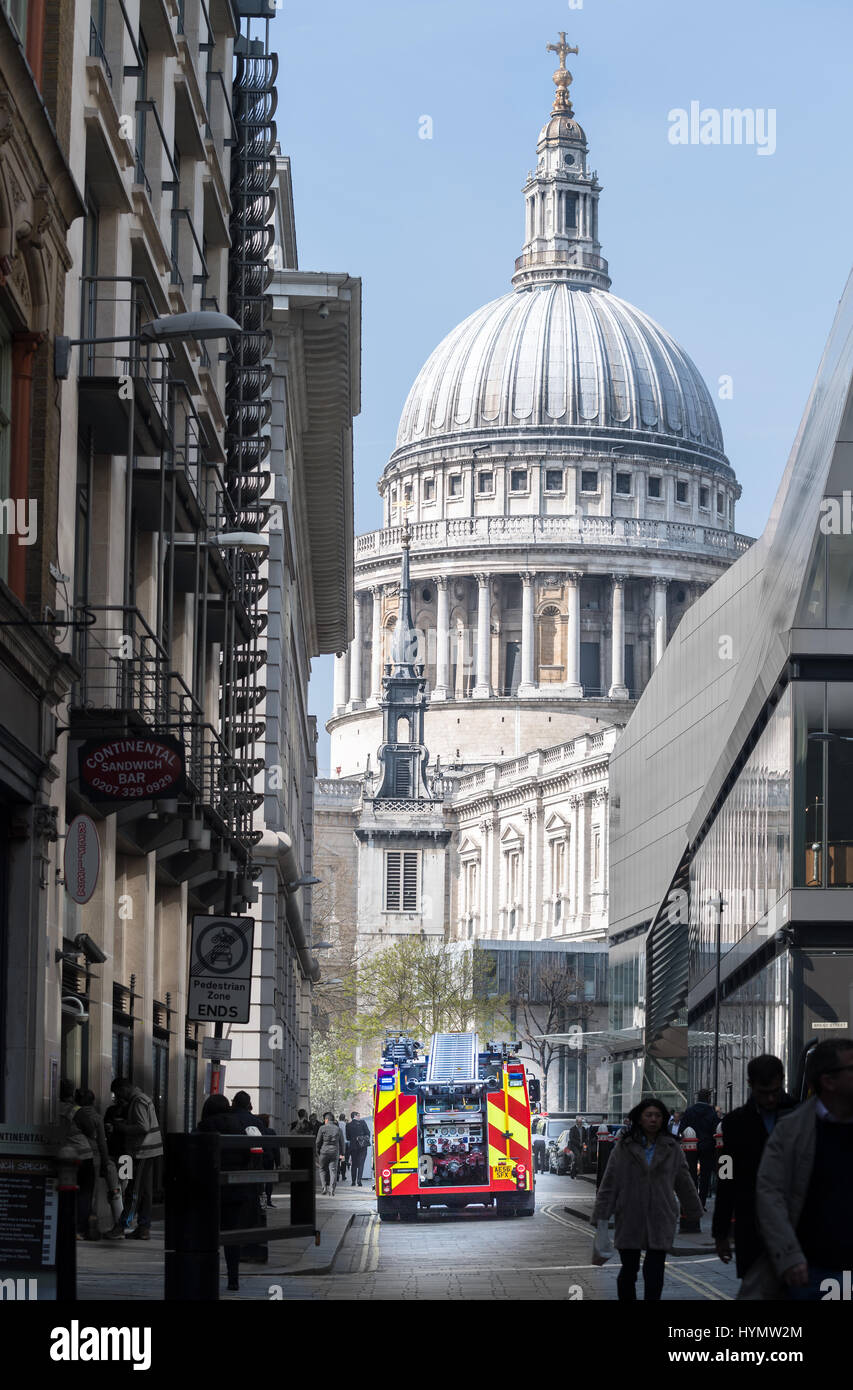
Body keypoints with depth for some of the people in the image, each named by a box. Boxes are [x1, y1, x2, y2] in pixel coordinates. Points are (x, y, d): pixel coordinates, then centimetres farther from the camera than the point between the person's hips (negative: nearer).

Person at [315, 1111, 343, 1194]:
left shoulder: (322, 1128, -4)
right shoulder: (337, 1129, 6)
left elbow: (318, 1141, -2)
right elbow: (341, 1143, 11)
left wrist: (317, 1152, 9)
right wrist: (340, 1153, 20)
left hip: (324, 1151, -2)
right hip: (335, 1152, 2)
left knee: (323, 1169, 11)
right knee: (333, 1170, 2)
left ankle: (325, 1186, 1)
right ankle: (333, 1187, -11)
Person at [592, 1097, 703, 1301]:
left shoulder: (672, 1148, 7)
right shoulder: (623, 1147, 2)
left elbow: (684, 1183, 16)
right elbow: (609, 1183, 1)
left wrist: (695, 1213, 22)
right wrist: (600, 1216, -4)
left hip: (660, 1220, 0)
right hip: (629, 1220, 0)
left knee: (654, 1273, -4)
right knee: (628, 1270, 6)